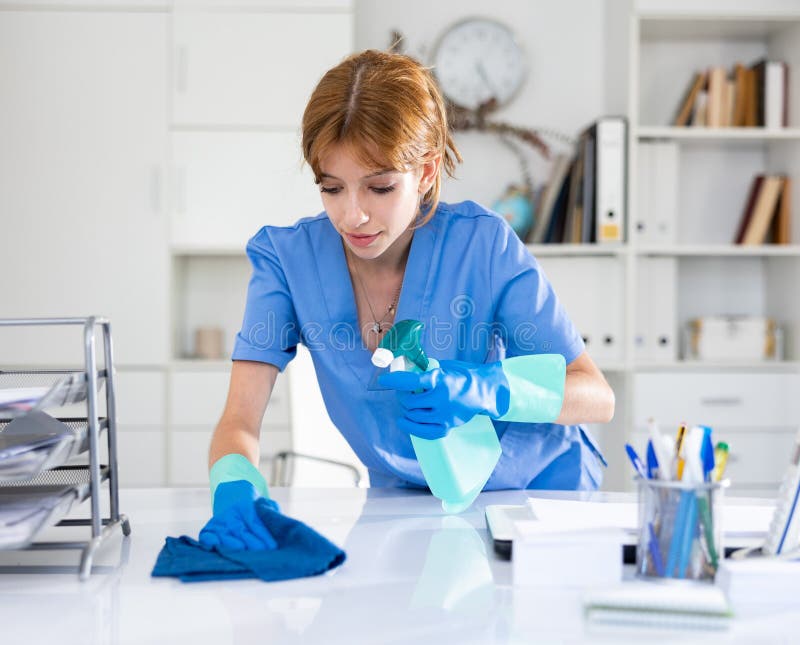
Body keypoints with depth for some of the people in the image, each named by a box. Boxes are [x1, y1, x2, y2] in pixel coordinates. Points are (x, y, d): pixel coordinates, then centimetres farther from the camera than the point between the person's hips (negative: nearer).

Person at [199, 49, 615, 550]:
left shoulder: (482, 244, -18)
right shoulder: (287, 257, -13)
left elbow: (598, 397, -17)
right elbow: (240, 421, -17)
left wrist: (482, 392, -36)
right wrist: (236, 490, -41)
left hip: (538, 487, -3)